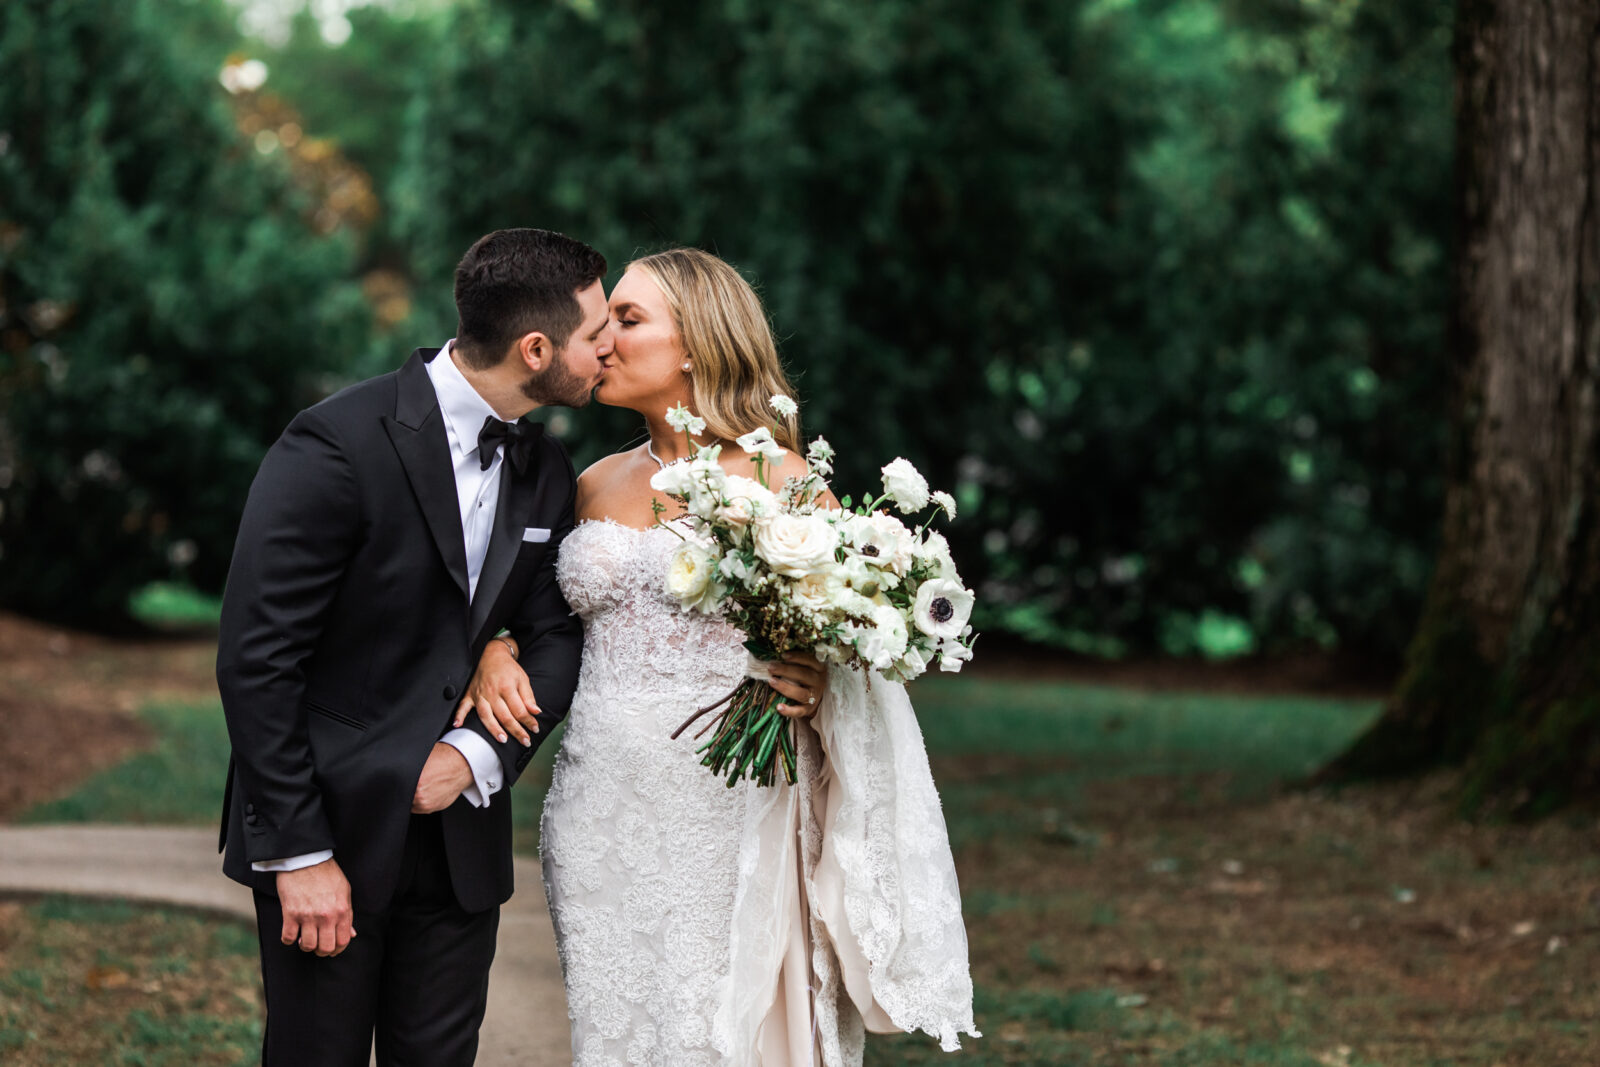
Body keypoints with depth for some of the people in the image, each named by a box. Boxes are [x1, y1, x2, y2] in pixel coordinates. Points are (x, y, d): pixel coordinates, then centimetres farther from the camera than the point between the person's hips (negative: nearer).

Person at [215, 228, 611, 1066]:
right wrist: (300, 852, -17)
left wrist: (479, 752, -11)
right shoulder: (338, 445, -17)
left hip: (460, 831, 6)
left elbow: (557, 635, 9)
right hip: (331, 825, -6)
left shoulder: (546, 471, 5)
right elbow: (255, 659, -16)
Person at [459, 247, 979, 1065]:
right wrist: (497, 649, 3)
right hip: (603, 812, 5)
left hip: (726, 815, -5)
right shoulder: (597, 485, 11)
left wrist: (809, 679, -18)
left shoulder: (780, 482, -4)